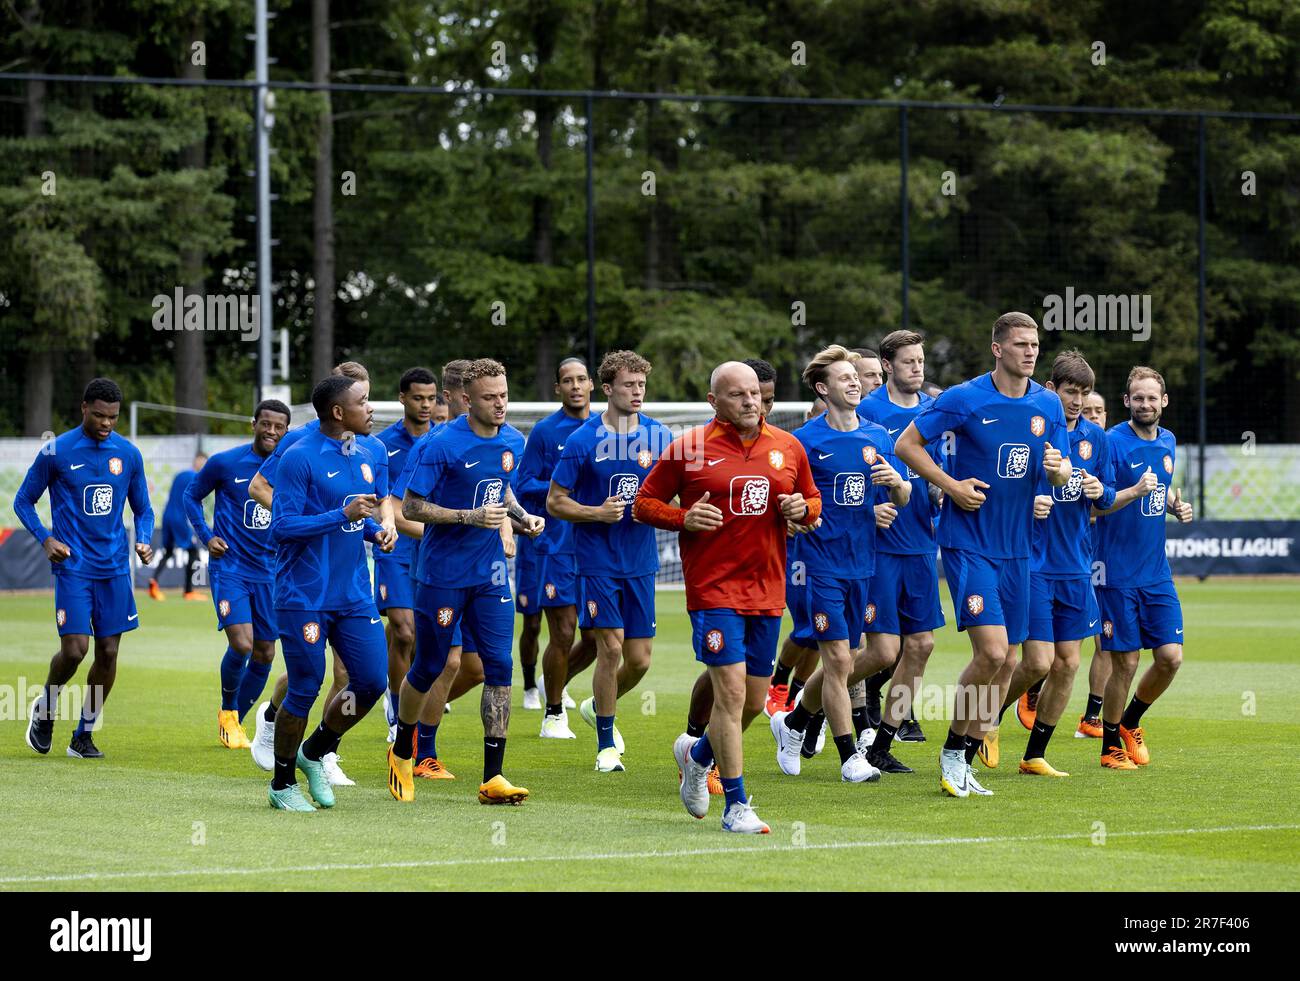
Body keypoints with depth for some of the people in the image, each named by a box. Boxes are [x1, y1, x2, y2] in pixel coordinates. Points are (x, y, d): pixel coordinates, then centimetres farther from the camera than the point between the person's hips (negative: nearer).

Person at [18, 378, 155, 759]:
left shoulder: (128, 454, 6)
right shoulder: (56, 452, -5)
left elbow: (142, 509, 16)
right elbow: (23, 501, 4)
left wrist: (143, 541, -4)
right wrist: (45, 538, -11)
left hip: (114, 568, 4)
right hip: (73, 567, -4)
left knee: (108, 653, 1)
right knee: (74, 650, -12)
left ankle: (83, 735, 14)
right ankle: (45, 707, 17)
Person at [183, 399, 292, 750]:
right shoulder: (225, 463, -6)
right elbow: (191, 496, 8)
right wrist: (206, 536, -4)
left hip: (268, 572, 4)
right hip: (229, 567, -4)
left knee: (264, 654, 5)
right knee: (242, 644, -18)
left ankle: (235, 724, 24)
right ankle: (227, 711, 8)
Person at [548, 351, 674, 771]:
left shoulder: (660, 437, 2)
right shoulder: (583, 440, -6)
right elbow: (555, 502, -2)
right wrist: (598, 513, -18)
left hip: (641, 561, 4)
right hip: (597, 560, -4)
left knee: (639, 659, 5)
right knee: (611, 648, -10)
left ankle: (598, 707, 35)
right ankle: (607, 743, 6)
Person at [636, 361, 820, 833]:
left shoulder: (788, 447, 10)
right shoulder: (688, 448, -2)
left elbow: (813, 499, 22)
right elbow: (644, 503, 4)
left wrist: (801, 509, -2)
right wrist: (683, 519, -15)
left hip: (768, 591, 5)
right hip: (713, 589, -5)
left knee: (755, 699, 10)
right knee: (731, 690, -13)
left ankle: (698, 753, 40)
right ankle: (736, 806, -6)